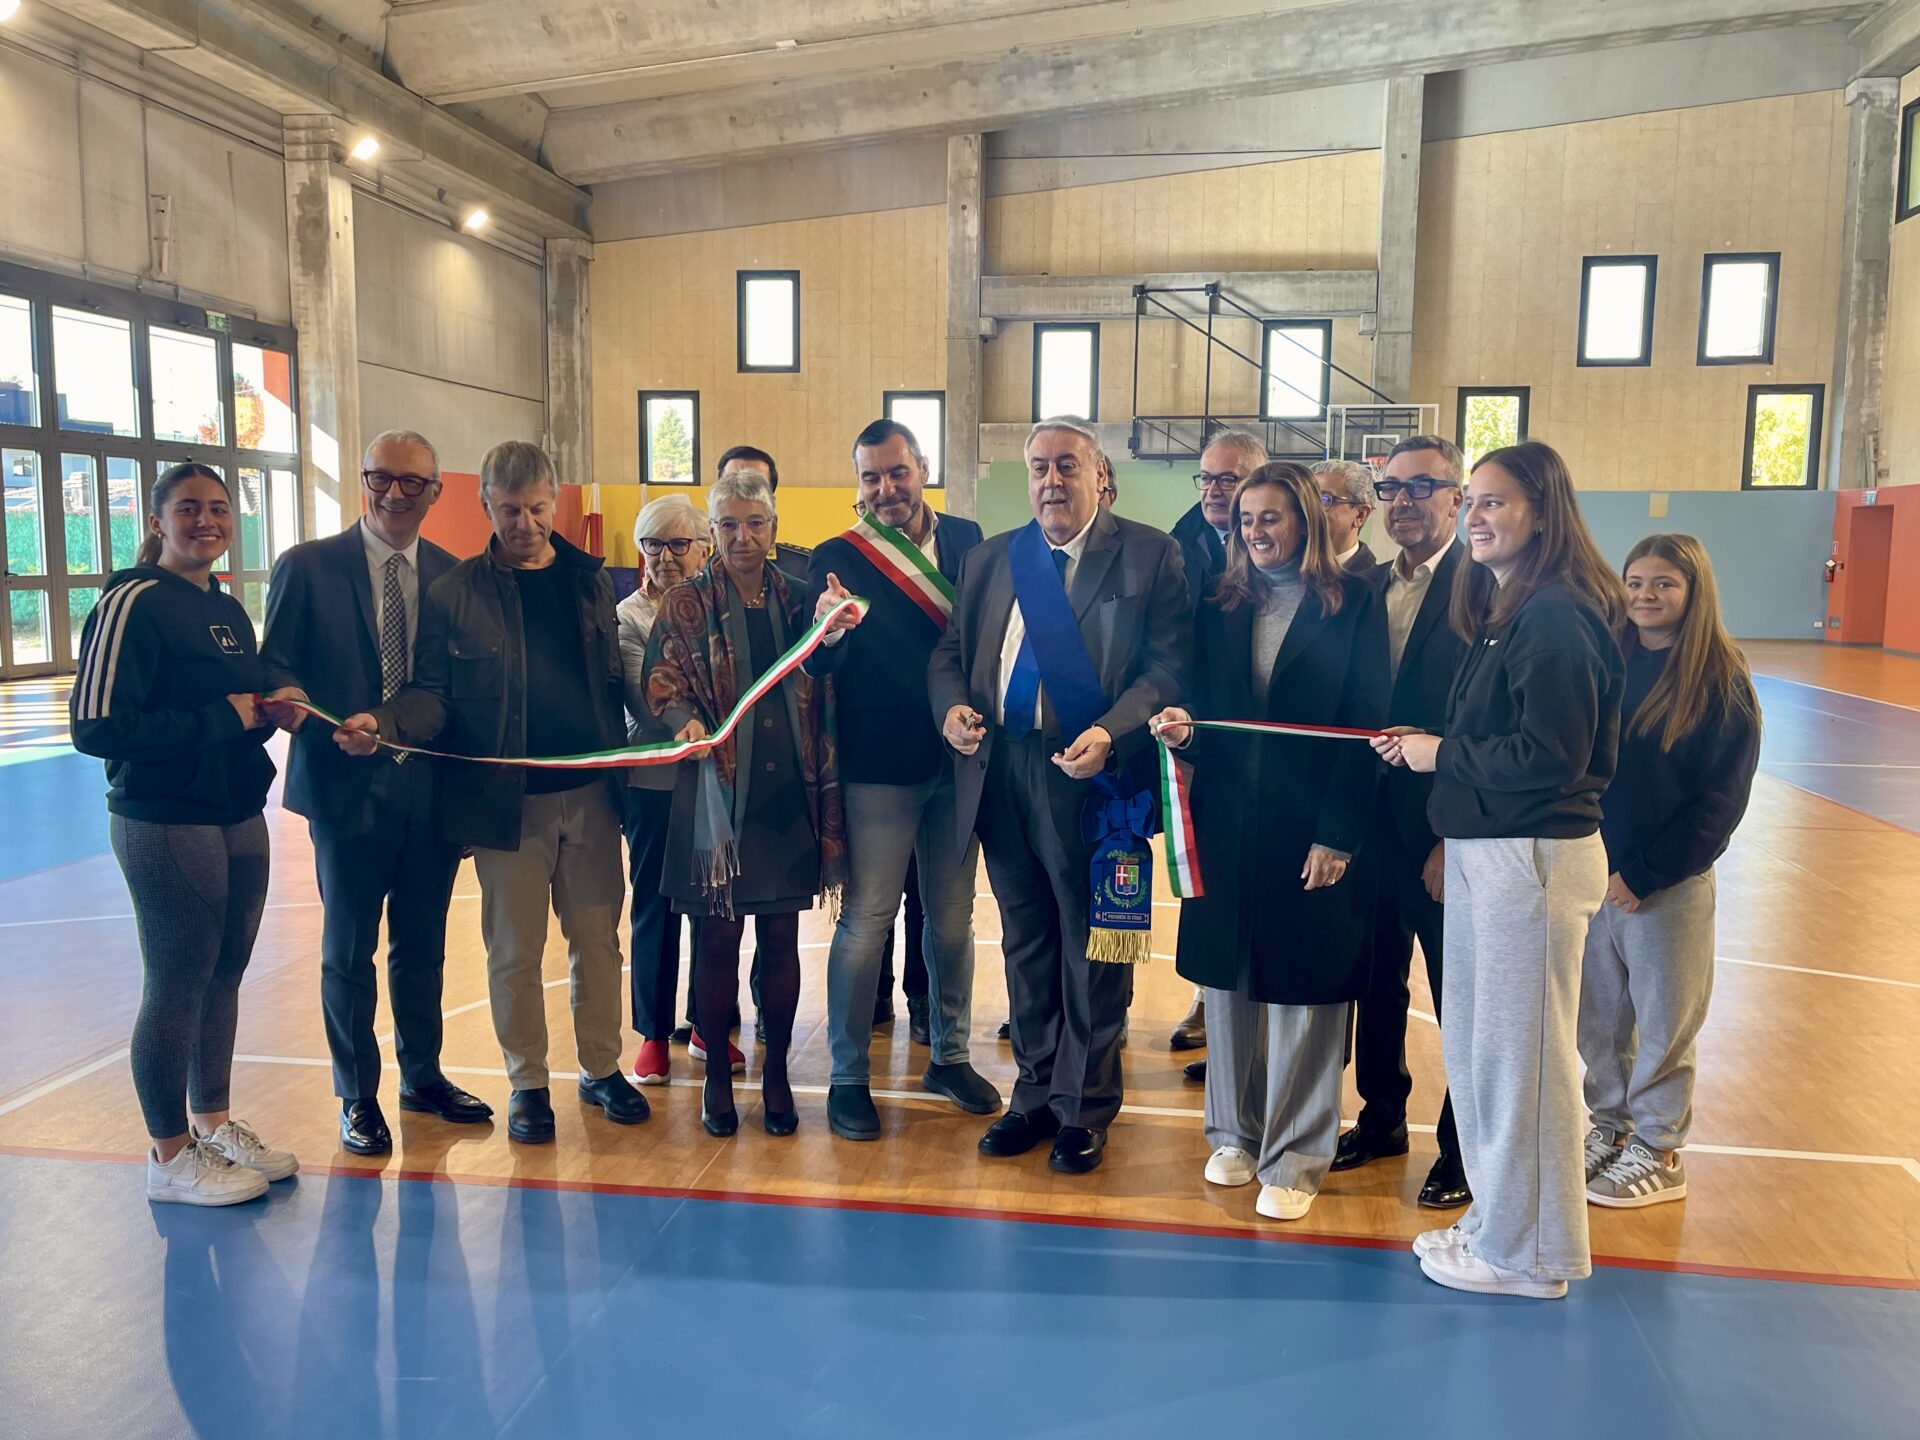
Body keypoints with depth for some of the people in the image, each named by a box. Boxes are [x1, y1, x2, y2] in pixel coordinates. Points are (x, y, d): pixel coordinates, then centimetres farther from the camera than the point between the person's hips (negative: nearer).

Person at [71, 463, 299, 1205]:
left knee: (224, 976, 13)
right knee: (178, 985, 2)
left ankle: (214, 1123, 29)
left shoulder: (229, 610, 12)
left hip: (239, 818, 7)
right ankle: (171, 1156, 17)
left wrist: (268, 710, 0)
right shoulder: (133, 603, -12)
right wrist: (220, 718, -18)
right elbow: (96, 726, -18)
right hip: (165, 826, -7)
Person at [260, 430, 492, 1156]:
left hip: (433, 789, 3)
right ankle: (357, 1096, 25)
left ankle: (423, 1076, 33)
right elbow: (275, 666, -5)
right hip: (349, 788, -3)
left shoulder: (453, 574, 5)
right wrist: (291, 702, -28)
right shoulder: (307, 566, -4)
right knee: (349, 948, 10)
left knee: (423, 944, 15)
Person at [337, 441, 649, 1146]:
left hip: (590, 793, 2)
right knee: (514, 952, 7)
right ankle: (527, 1083, 23)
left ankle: (602, 1069, 28)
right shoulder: (453, 592, 0)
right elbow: (433, 693, -2)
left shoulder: (591, 580, 8)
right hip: (504, 799, -2)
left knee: (598, 938, 12)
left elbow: (616, 677, 9)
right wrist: (382, 723, -22)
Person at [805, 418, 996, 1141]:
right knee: (866, 922, 1)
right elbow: (816, 667, -15)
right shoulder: (838, 557, -6)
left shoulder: (965, 539, 4)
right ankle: (848, 1077, 15)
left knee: (953, 918, 14)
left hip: (958, 758, 4)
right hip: (878, 766, -3)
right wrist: (827, 628, -37)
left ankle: (950, 1055, 31)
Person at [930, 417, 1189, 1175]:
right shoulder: (989, 558, 13)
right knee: (1026, 940, 16)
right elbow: (948, 650, 14)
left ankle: (1084, 1110, 24)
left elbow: (1169, 665, -9)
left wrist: (1111, 732, -23)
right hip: (999, 772, 5)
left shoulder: (1149, 554, -2)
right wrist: (952, 705, -8)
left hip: (1089, 775, -4)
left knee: (1092, 946, 7)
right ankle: (1035, 1094, 32)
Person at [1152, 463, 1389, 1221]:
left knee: (1304, 990, 4)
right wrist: (1184, 728, -15)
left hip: (1311, 827, -4)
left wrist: (1337, 836, -13)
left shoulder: (1353, 603, -3)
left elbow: (1364, 725, -8)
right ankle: (1235, 1132, 29)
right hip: (1226, 819, 4)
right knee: (1229, 979, 12)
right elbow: (1206, 708, 9)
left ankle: (1294, 1157, 16)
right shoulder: (1220, 604, 8)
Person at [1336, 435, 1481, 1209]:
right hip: (1373, 822, 6)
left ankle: (1463, 1148, 27)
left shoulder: (1486, 590, -13)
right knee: (1377, 982, 19)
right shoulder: (1367, 587, 6)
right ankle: (1382, 1118, 38)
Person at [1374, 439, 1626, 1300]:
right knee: (1471, 1040, 18)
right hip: (1483, 852, 10)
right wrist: (1430, 747, 0)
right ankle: (1498, 1218, 34)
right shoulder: (1508, 610, 13)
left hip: (1534, 857, -10)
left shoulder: (1557, 618, -17)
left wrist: (1440, 755, -12)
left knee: (1520, 1056, 2)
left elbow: (1551, 756, -21)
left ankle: (1528, 1252, 19)